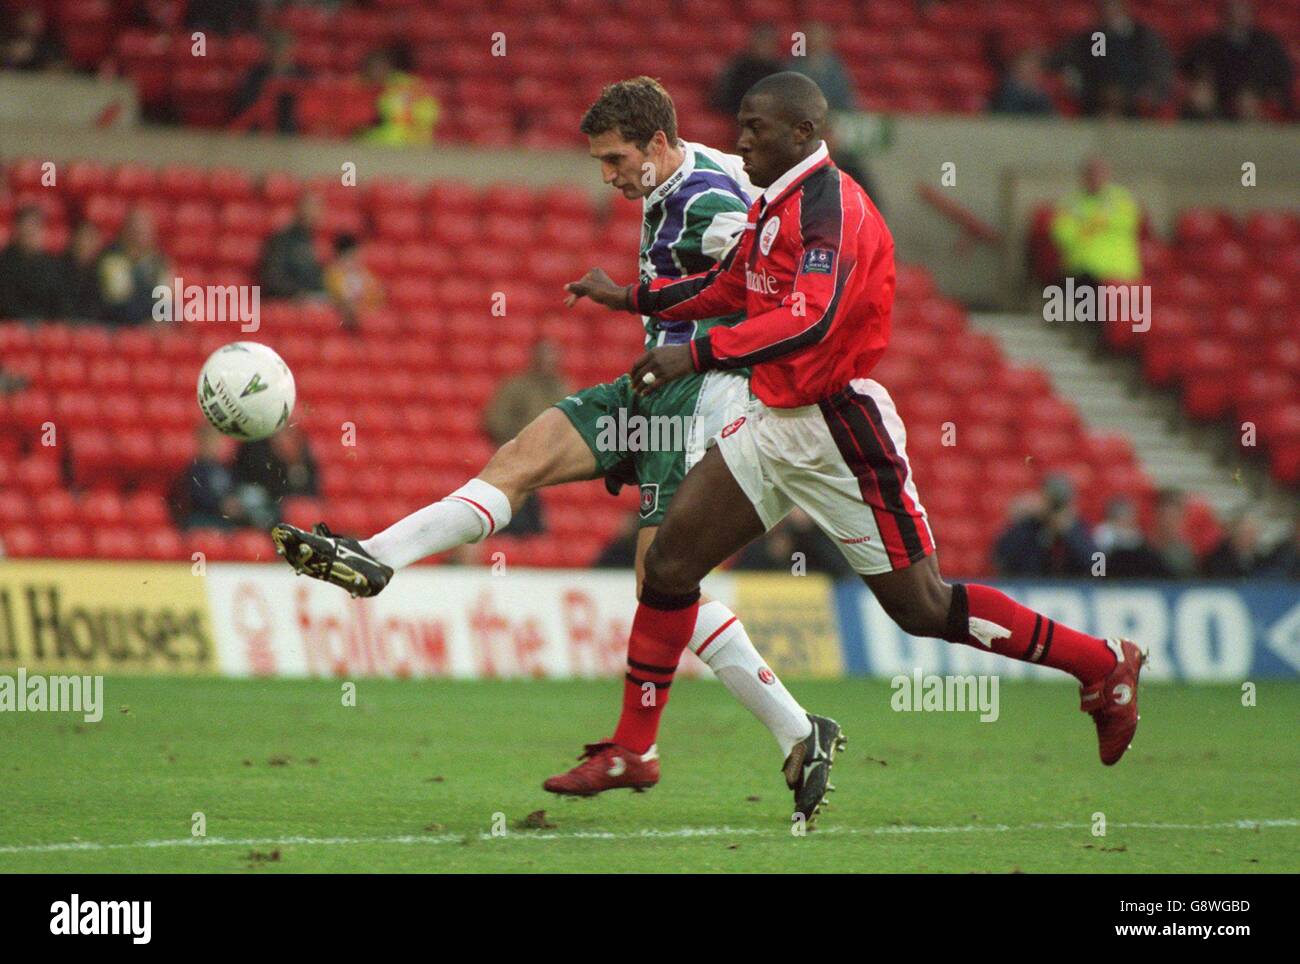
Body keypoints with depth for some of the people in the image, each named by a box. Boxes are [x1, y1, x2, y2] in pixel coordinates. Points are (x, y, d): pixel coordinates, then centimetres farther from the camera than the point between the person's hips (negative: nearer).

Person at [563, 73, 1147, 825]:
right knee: (670, 563, 2)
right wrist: (629, 298, 26)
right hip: (776, 424, 9)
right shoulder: (775, 206, 11)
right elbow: (729, 288, 29)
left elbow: (811, 319, -31)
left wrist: (696, 355, -33)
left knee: (922, 606, -4)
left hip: (843, 430, -9)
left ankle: (1106, 664, 10)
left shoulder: (829, 206, -18)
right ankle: (632, 750, 10)